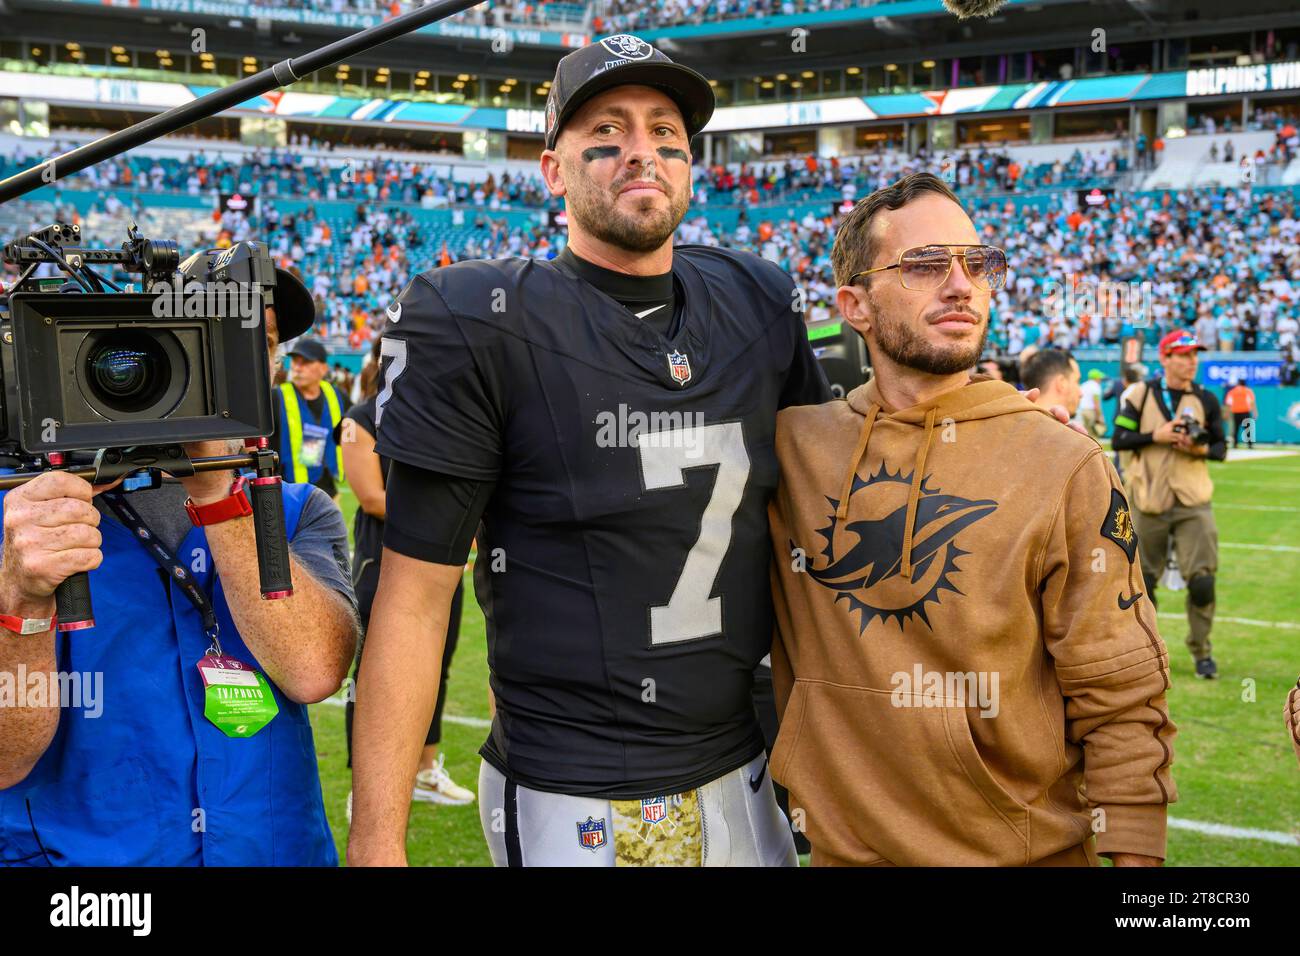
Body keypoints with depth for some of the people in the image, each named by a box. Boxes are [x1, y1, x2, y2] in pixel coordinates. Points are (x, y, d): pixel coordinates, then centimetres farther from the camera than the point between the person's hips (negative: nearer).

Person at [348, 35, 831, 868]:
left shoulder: (759, 307, 5)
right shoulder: (477, 326, -11)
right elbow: (415, 595, -13)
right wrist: (377, 842, -15)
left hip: (737, 783, 5)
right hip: (569, 810, -5)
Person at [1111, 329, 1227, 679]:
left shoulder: (1206, 400, 5)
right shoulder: (1140, 394, 0)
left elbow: (1221, 447, 10)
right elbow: (1118, 439, -2)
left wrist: (1201, 449, -11)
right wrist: (1156, 436, -16)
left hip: (1193, 505, 1)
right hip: (1149, 502, -1)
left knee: (1202, 581, -7)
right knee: (1144, 581, 9)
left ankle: (1201, 651, 10)